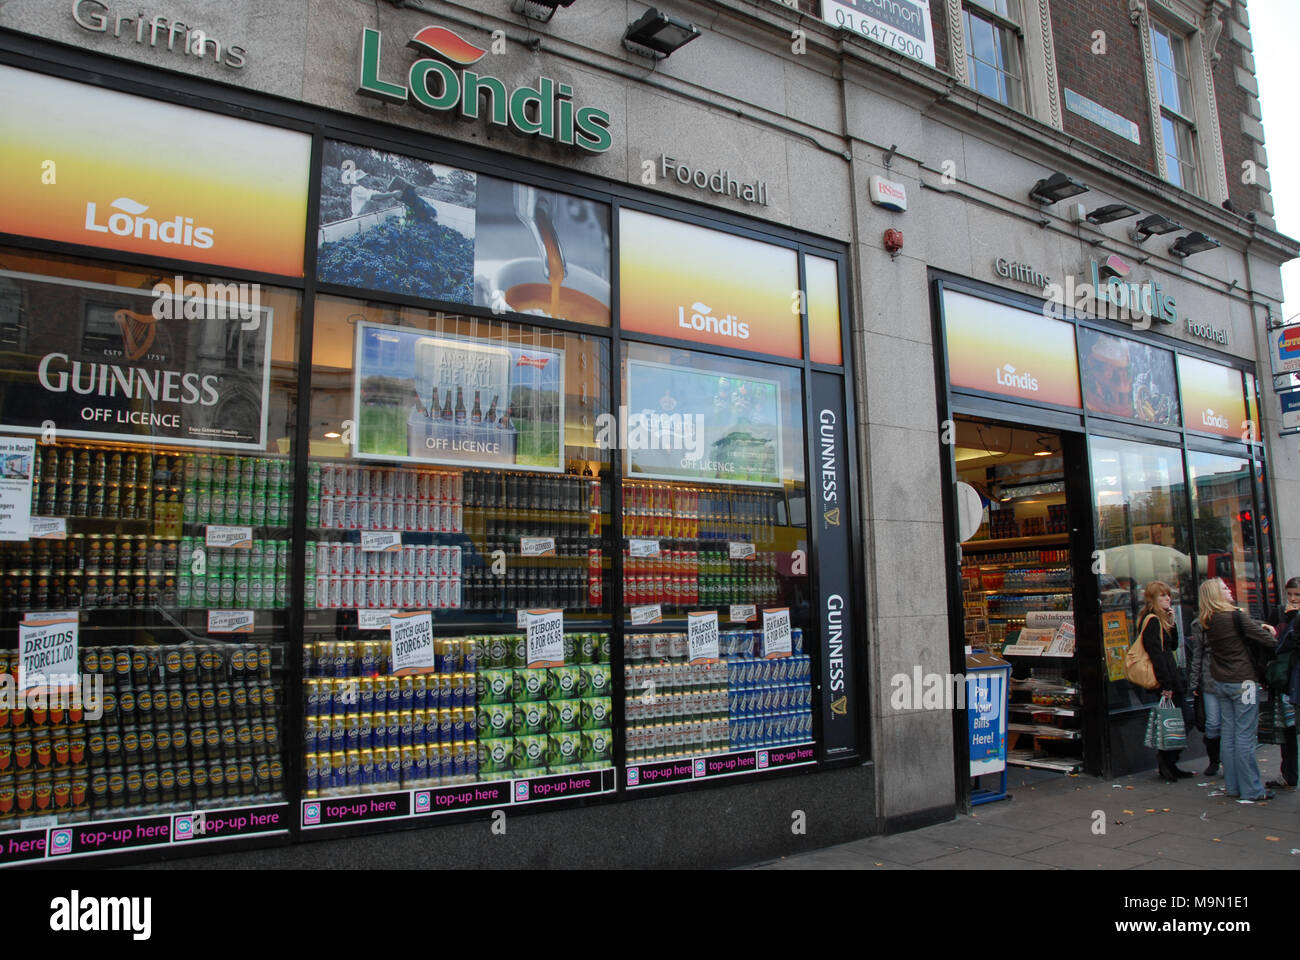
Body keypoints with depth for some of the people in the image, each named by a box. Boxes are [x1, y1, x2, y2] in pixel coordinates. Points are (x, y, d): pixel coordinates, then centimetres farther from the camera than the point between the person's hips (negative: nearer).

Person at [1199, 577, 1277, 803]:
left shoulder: (1207, 621, 5)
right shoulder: (1234, 616, -16)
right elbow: (1267, 640, -13)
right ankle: (1251, 790, 4)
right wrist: (1270, 633, 6)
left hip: (1219, 681, 7)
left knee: (1228, 734, 12)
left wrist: (1260, 628, 5)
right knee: (1245, 736, -2)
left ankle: (1232, 786, 18)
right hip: (1242, 682, -7)